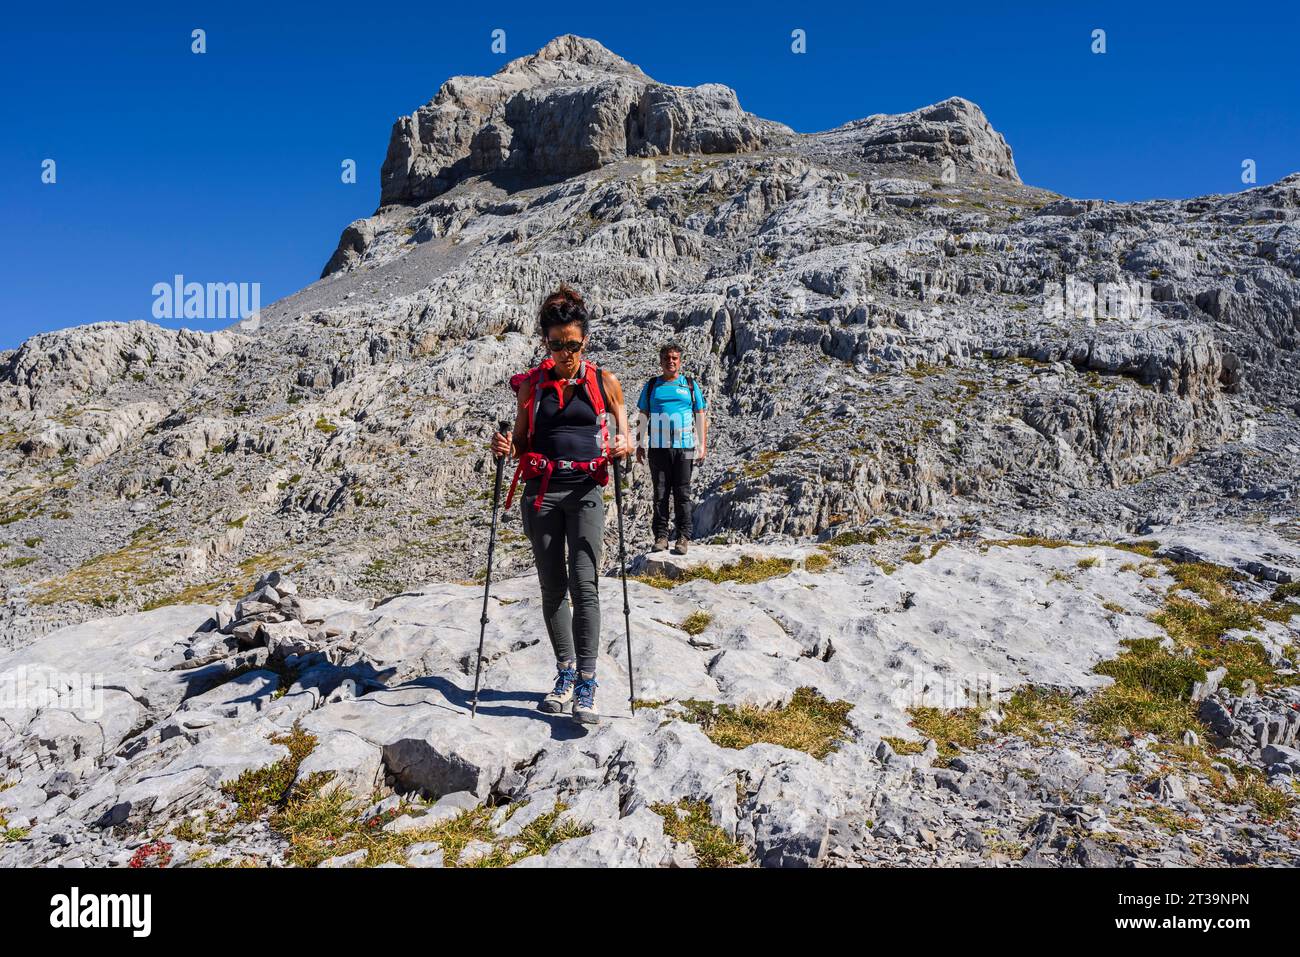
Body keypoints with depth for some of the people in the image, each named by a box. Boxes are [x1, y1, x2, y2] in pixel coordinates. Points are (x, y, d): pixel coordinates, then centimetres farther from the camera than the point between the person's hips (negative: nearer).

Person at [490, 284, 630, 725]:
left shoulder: (605, 382, 3)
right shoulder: (530, 384, 7)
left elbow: (623, 438, 9)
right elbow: (522, 442, 13)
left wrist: (624, 448, -14)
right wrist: (505, 447, -9)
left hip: (585, 491, -2)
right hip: (541, 491, 2)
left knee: (584, 583, -12)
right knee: (552, 588, 7)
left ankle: (586, 684, -8)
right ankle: (565, 674, 21)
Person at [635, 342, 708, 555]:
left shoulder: (690, 385, 11)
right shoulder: (651, 385, 12)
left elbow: (701, 415, 10)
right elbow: (643, 416, 14)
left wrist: (703, 445, 3)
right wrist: (639, 445, 7)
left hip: (684, 448, -1)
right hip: (658, 448, 1)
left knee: (682, 494, 0)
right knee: (660, 494, 2)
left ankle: (683, 538, 3)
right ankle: (661, 536, 7)